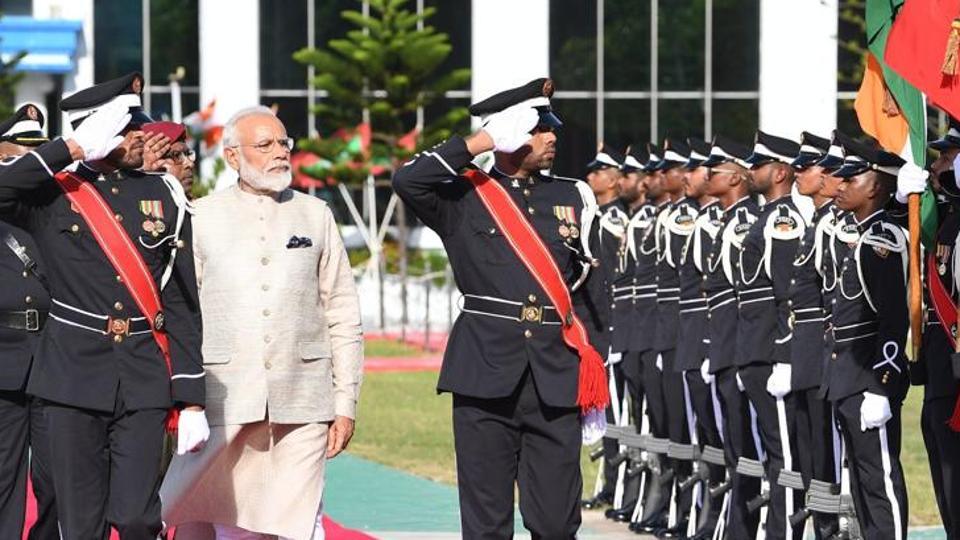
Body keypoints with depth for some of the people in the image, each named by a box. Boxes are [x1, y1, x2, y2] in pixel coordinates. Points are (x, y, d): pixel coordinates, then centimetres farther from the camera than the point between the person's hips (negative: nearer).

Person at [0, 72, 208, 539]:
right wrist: (72, 148, -16)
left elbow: (182, 304, 7)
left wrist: (191, 398, 3)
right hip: (72, 378, -1)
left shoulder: (162, 196, 8)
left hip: (145, 380, 1)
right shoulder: (54, 194, 2)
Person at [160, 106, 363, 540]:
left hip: (302, 404, 1)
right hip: (223, 400, -1)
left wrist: (346, 404, 6)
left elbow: (343, 315, 11)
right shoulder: (201, 217, 7)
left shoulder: (315, 215, 11)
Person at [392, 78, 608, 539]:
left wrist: (591, 375, 13)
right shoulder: (465, 197, 2)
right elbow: (407, 181, -17)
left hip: (556, 379, 3)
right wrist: (478, 143, -11)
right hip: (486, 375, -3)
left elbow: (588, 287, 17)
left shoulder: (572, 197, 13)